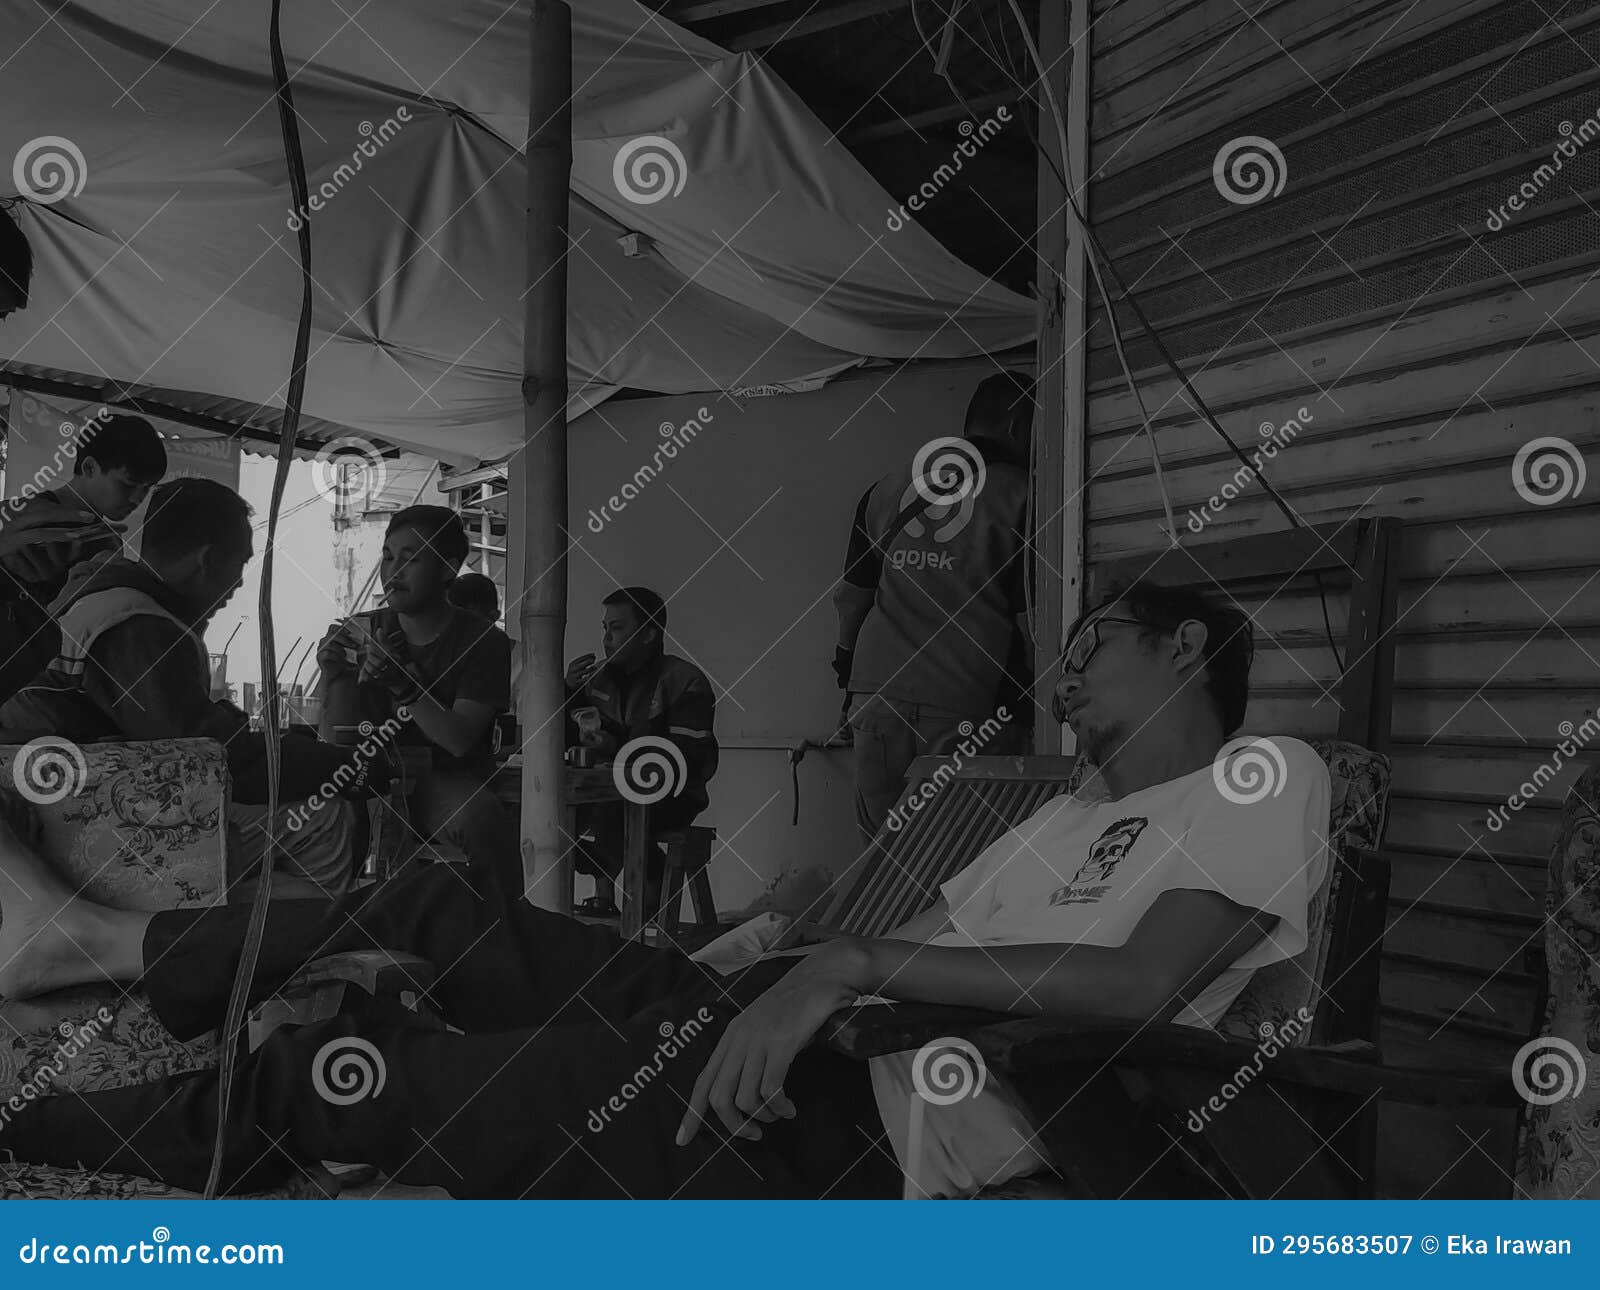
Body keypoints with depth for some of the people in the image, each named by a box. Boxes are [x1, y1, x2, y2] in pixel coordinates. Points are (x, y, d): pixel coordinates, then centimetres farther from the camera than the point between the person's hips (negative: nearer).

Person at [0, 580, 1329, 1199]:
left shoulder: (1272, 779, -1)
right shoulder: (1070, 815, 24)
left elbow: (1141, 985, -18)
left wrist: (847, 968, -20)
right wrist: (775, 988, -2)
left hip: (850, 1139, -8)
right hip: (794, 1049, 8)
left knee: (329, 1071, -5)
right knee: (435, 915, 8)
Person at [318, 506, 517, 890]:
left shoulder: (485, 643, -5)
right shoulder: (365, 631, 7)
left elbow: (459, 740, -18)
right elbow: (336, 743, 1)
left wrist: (403, 683, -32)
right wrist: (334, 681, -19)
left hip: (450, 784, -4)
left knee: (473, 815, -38)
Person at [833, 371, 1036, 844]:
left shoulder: (884, 489, 12)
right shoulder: (1022, 498, -3)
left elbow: (851, 595, 16)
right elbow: (1033, 614, -4)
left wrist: (849, 673, 26)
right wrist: (1030, 704, 7)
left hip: (879, 695, 5)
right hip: (969, 707, -5)